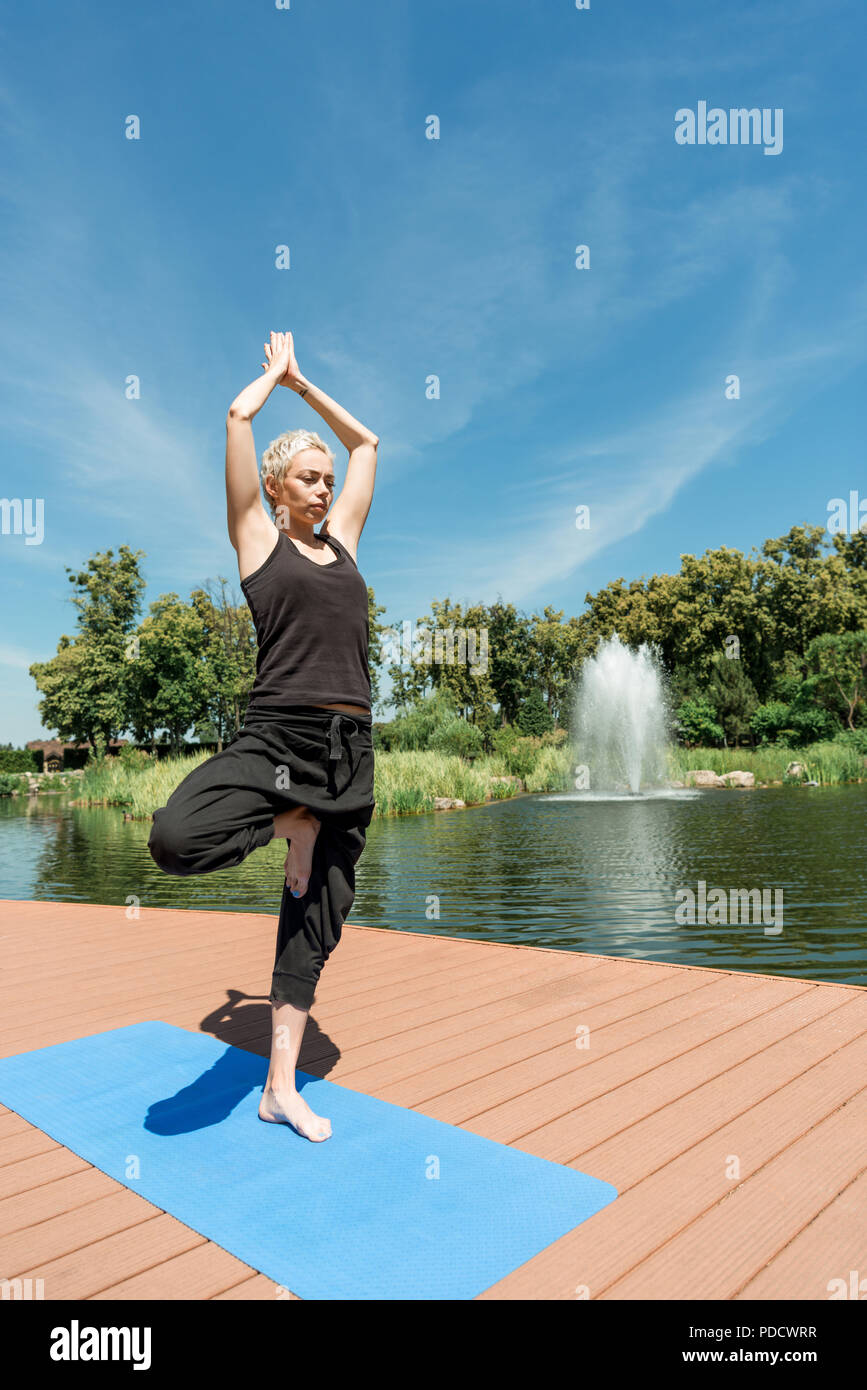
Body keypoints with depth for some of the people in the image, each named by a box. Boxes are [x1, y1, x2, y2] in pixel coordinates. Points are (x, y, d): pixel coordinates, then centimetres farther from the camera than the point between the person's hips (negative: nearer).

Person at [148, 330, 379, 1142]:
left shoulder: (340, 538, 18)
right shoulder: (258, 537, 6)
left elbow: (366, 441, 28)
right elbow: (239, 412, 3)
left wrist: (303, 384, 32)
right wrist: (276, 372, 21)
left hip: (349, 747, 4)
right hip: (275, 734, -4)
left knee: (316, 921, 8)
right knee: (175, 840, -31)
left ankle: (282, 1089, 23)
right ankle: (288, 824, 1)